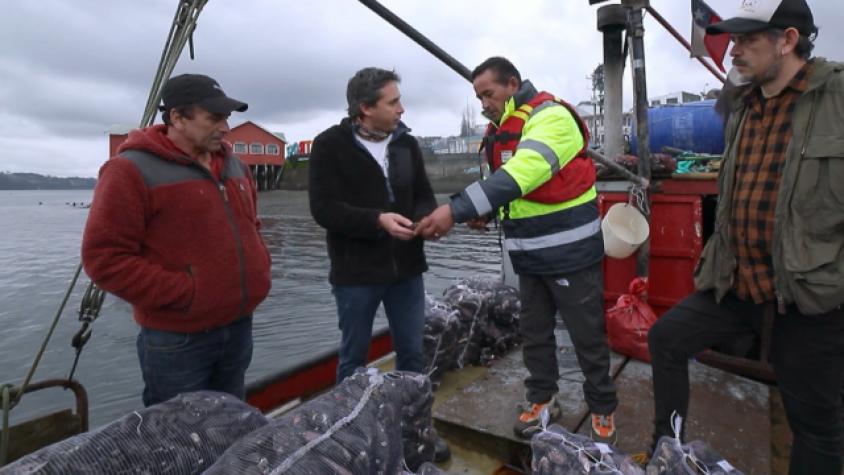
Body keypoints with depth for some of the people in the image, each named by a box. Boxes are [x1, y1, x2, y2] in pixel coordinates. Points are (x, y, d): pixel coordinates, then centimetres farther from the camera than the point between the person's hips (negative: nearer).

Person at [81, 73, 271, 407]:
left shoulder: (233, 165, 10)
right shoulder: (132, 171, -13)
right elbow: (105, 259, -16)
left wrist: (258, 269, 5)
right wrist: (184, 294, -19)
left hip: (239, 328, 7)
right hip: (178, 341, -6)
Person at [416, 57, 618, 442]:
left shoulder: (551, 117, -17)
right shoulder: (501, 128, 10)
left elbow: (520, 175, -33)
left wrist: (457, 209, -39)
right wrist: (486, 211, -2)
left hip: (570, 252, -7)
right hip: (530, 255, 8)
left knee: (587, 336, 7)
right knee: (533, 332, 16)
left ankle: (603, 409, 27)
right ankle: (542, 399, 34)